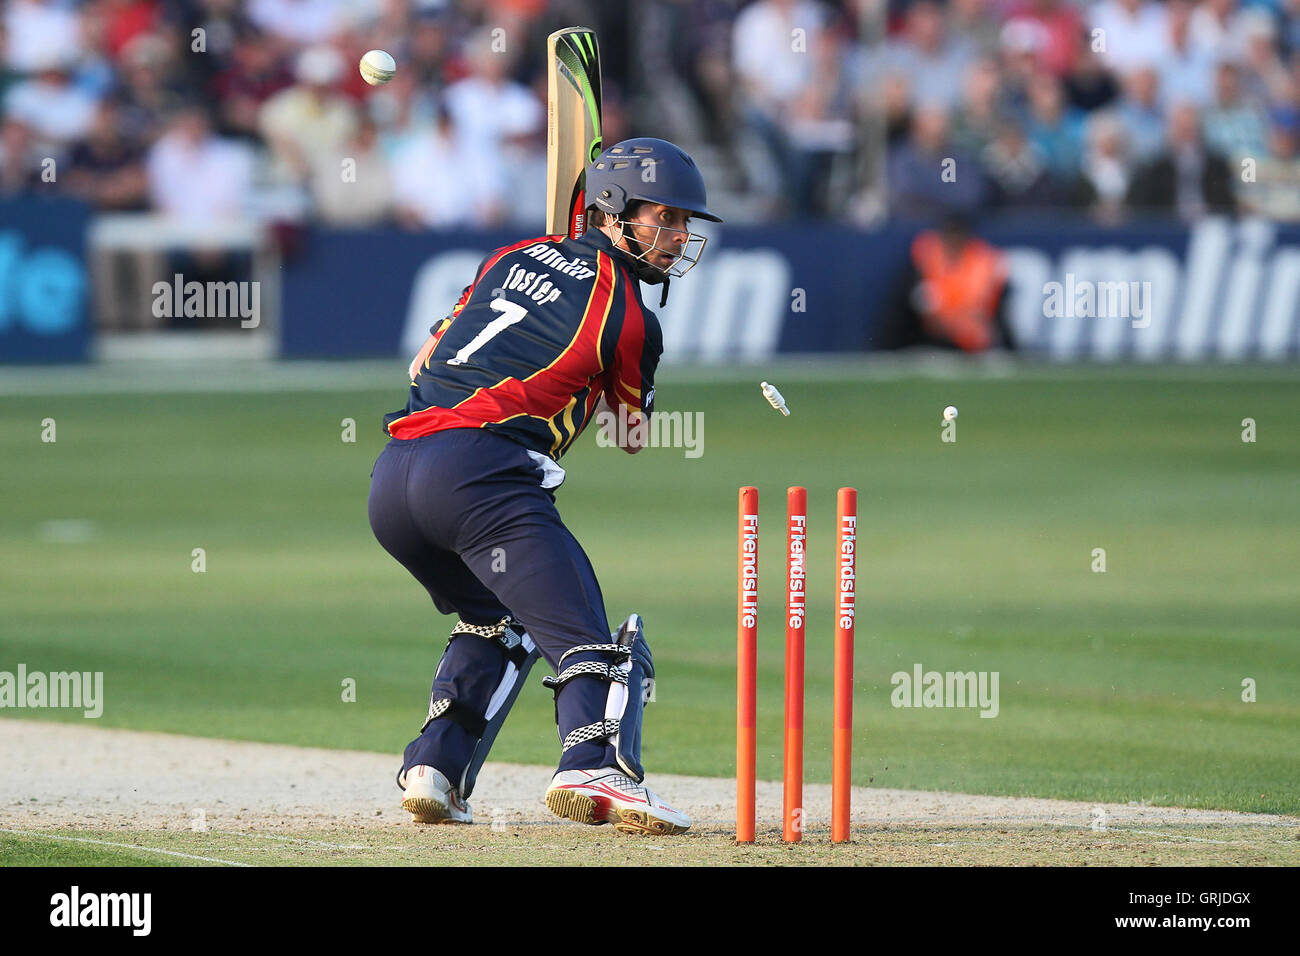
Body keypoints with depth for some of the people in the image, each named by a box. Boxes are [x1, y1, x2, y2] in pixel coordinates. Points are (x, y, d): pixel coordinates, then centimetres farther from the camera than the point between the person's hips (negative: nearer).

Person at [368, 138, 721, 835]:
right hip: (482, 475, -7)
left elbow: (424, 363, 30)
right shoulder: (628, 314, 5)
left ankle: (434, 769, 18)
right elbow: (630, 433, 21)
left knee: (498, 623, 30)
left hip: (390, 476, 7)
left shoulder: (513, 257, 24)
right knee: (594, 643, -12)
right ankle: (596, 768, -39)